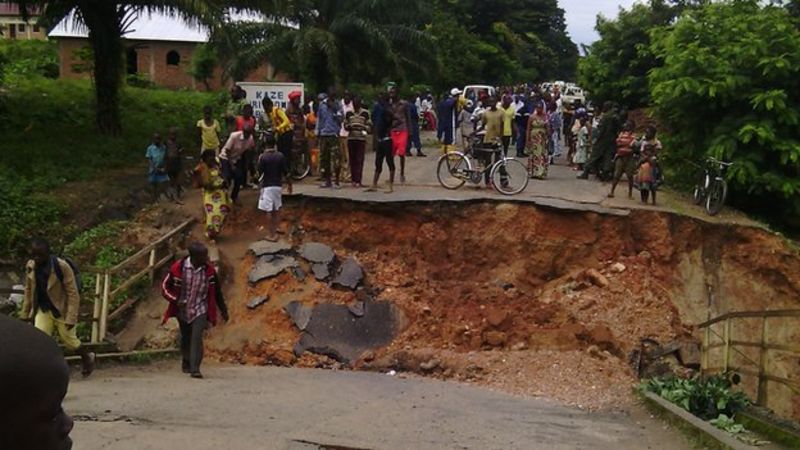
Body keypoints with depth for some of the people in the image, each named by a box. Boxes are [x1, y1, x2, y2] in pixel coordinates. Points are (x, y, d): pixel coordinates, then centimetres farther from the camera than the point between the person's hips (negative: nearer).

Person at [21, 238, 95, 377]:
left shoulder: (62, 266, -24)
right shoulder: (30, 267, -7)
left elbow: (73, 293, -19)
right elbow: (28, 290, 8)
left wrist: (71, 317, -21)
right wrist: (25, 313, 10)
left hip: (62, 311, -4)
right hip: (42, 310, 4)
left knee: (70, 341, 9)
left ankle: (88, 357, 39)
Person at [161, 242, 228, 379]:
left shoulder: (209, 269, -10)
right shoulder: (178, 268, -17)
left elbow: (217, 291, 4)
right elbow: (165, 287, -6)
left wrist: (223, 310, 11)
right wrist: (176, 300, -22)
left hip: (200, 309, 0)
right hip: (183, 310, 1)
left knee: (197, 337, -17)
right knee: (186, 338, 17)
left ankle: (195, 369, -17)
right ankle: (186, 363, 41)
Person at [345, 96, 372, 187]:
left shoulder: (365, 113, 3)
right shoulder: (349, 113, 11)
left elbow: (369, 126, 5)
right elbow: (345, 125, 16)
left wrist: (363, 128, -15)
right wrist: (349, 127, -6)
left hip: (361, 139, -3)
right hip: (351, 138, 3)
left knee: (359, 160, -7)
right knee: (352, 160, 3)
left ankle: (358, 181, -8)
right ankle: (353, 180, 8)